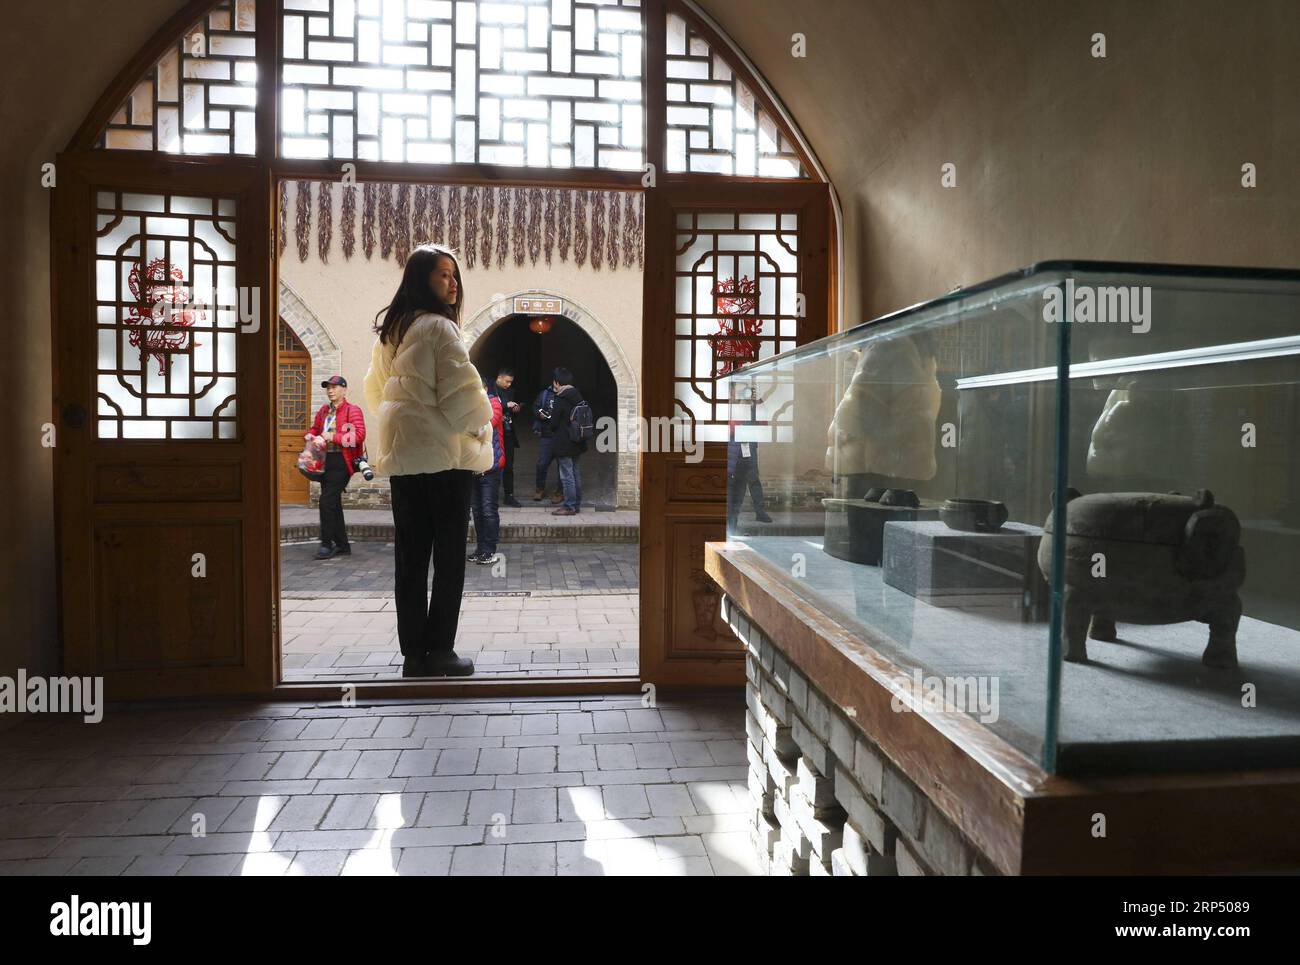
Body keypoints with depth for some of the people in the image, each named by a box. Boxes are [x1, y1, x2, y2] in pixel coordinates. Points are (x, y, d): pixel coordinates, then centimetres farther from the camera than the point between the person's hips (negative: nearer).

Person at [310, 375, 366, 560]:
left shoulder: (352, 410, -6)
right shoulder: (323, 411, 16)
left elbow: (359, 435, -18)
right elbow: (314, 430, 28)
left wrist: (333, 437, -16)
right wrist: (316, 438, 4)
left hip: (342, 461, -8)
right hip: (325, 460, 8)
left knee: (327, 501, -13)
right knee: (333, 503, 11)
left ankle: (327, 544, -5)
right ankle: (342, 545, 19)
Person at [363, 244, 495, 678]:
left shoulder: (389, 330, 14)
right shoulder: (440, 328, -12)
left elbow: (374, 389, 21)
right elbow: (462, 391, -15)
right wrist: (482, 426, 1)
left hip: (400, 455, 8)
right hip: (443, 454, -8)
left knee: (409, 557, 8)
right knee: (449, 559, 1)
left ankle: (412, 654, 13)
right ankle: (439, 651, 5)